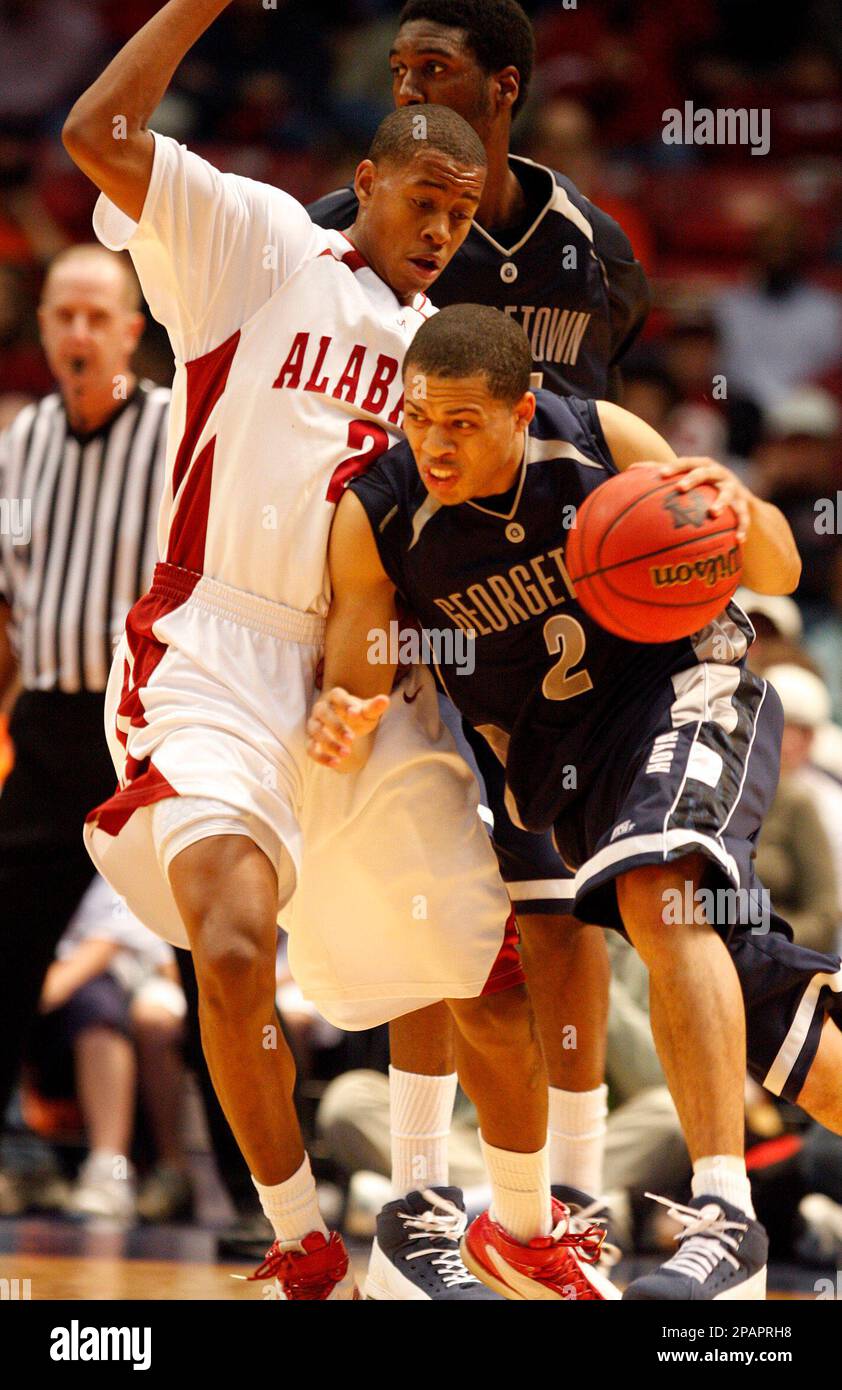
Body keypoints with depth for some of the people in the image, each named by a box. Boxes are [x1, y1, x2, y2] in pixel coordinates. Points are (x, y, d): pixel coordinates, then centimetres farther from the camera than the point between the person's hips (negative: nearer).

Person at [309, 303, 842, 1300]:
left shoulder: (599, 440, -17)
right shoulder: (375, 518, -15)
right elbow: (354, 693, -8)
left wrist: (741, 512, -32)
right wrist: (337, 729, -33)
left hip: (682, 686, -3)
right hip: (558, 755, 4)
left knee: (658, 893, -33)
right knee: (753, 1007, 8)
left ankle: (726, 1218, -37)